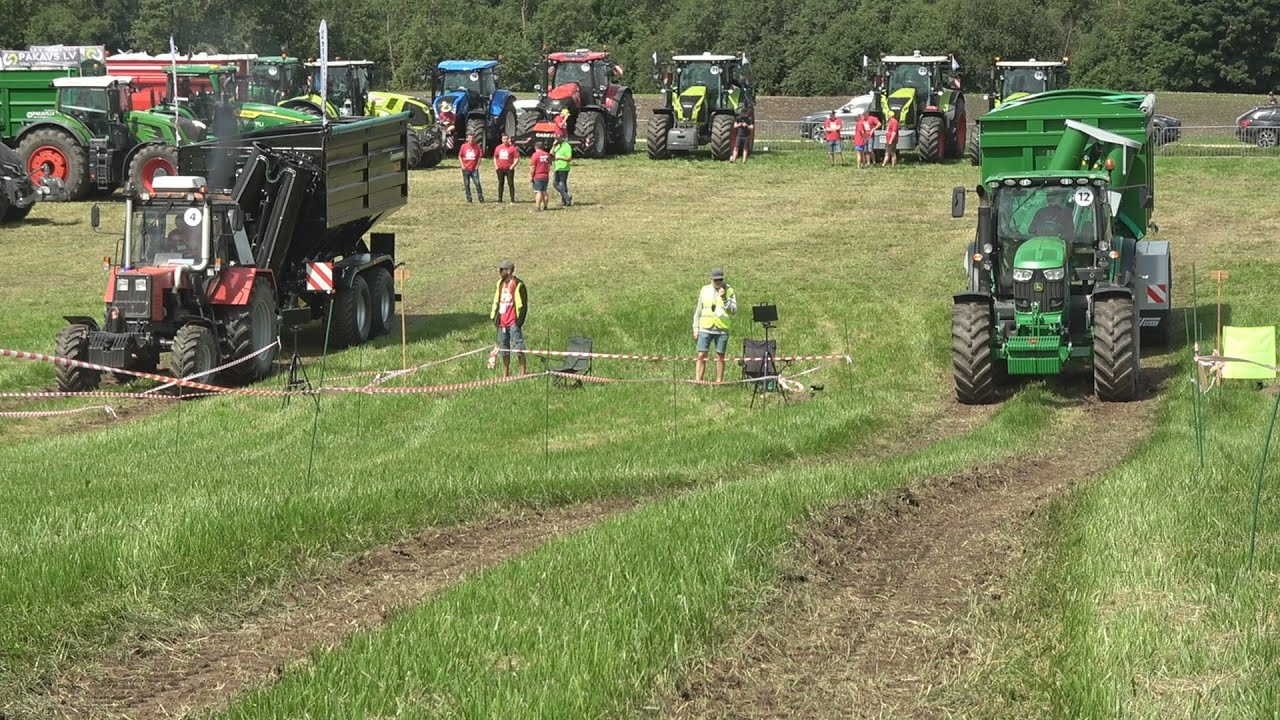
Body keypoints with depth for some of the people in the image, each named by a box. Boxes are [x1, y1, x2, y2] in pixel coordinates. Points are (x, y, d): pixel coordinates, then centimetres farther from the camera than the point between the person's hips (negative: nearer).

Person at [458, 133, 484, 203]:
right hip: (466, 169, 1)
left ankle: (481, 198, -3)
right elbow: (460, 156, 5)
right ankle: (469, 199, 12)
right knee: (466, 184, 4)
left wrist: (477, 166, -2)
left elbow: (479, 157, 5)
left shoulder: (477, 147, 0)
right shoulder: (463, 146, 1)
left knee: (477, 183, -9)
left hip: (474, 169, -1)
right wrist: (462, 166, -2)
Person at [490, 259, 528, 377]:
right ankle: (505, 374, 21)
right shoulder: (500, 283, 12)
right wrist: (494, 317, 14)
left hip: (513, 323, -7)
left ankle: (523, 372, -3)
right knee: (503, 350, 13)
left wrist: (519, 320, -12)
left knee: (518, 349, -8)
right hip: (502, 322, 7)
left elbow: (522, 304, -9)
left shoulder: (518, 285, -10)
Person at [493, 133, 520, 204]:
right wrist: (496, 166, 8)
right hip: (500, 169, 4)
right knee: (500, 184, 9)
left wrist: (512, 166, -12)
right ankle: (499, 200, 14)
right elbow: (495, 158, 20)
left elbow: (517, 159, -4)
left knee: (511, 184, -4)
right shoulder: (498, 148, 11)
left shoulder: (512, 148, -3)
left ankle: (513, 200, -1)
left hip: (509, 169, -4)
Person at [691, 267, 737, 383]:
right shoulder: (704, 290, 8)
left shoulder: (729, 291, 2)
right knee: (701, 355, -5)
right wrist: (696, 328, 9)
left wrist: (725, 299, -18)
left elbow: (734, 310, -5)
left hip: (722, 329, -1)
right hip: (705, 328, 1)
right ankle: (698, 380, -5)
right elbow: (698, 310, 13)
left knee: (720, 356, 4)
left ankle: (719, 381, 11)